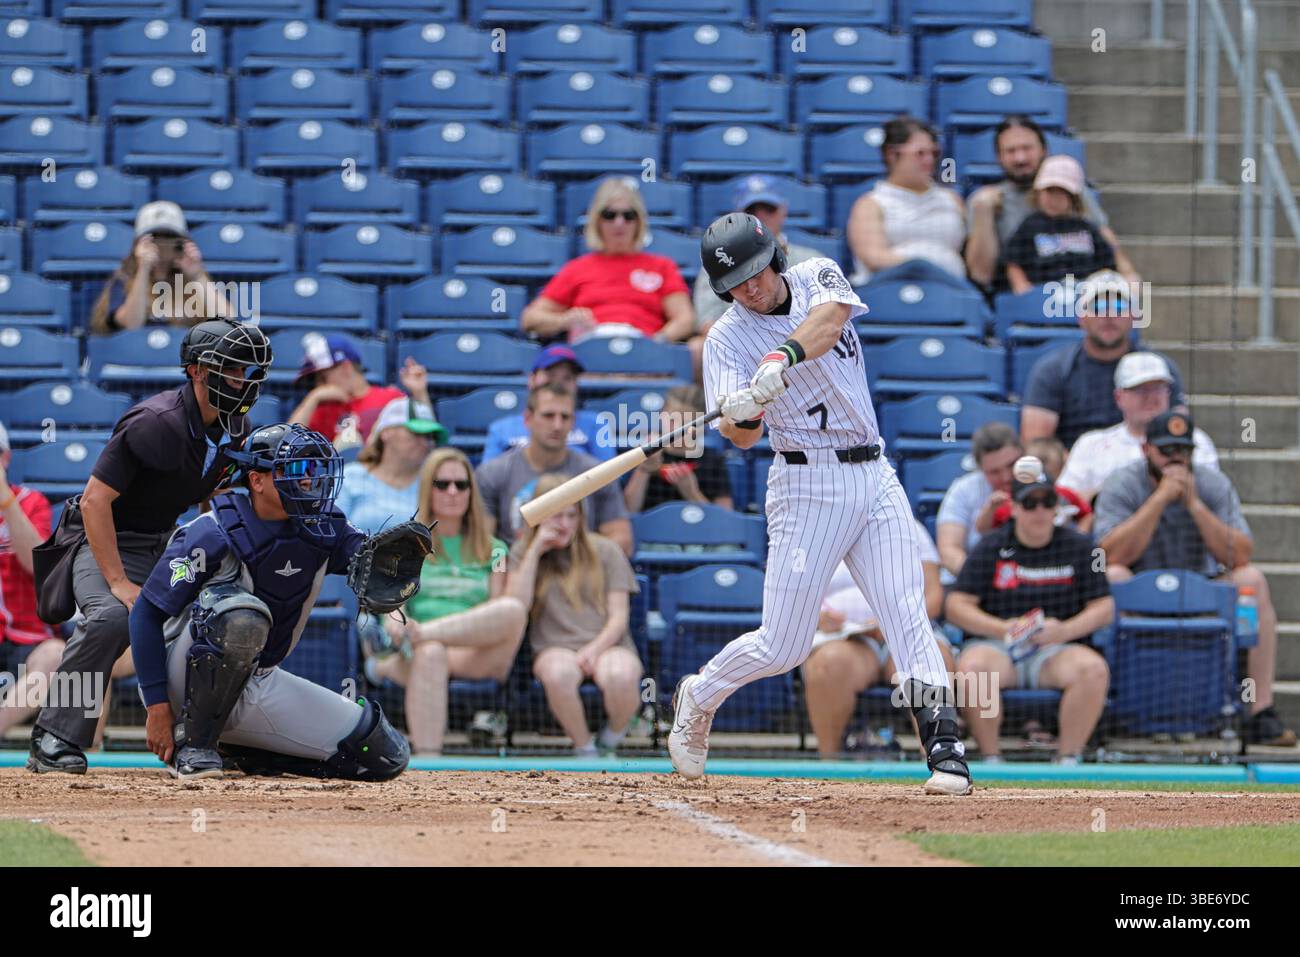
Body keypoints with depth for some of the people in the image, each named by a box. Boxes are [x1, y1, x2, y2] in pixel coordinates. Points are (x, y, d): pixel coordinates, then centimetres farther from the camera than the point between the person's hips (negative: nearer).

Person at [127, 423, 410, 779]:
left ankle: (241, 751, 11)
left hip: (256, 686, 6)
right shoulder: (215, 534, -19)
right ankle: (193, 744, -20)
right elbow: (146, 614, -17)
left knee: (386, 754, -3)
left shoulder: (323, 530, -1)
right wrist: (157, 707, -22)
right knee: (243, 615, -38)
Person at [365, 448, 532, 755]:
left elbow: (513, 606, 8)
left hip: (479, 658, 2)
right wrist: (396, 625, -18)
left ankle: (391, 664, -33)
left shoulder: (493, 551, 23)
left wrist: (532, 552, 3)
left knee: (512, 611, -32)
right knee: (430, 655, -41)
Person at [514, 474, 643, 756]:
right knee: (559, 674, -40)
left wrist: (594, 650, -13)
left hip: (607, 644, 0)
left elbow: (618, 617, 6)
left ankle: (613, 735, -5)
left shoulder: (605, 551, 14)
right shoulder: (523, 553, 15)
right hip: (554, 647, 0)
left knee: (620, 676, -37)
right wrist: (535, 550, -2)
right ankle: (583, 747, -19)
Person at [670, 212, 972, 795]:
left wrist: (782, 358, -37)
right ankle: (698, 698, 24)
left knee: (906, 616, -9)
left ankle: (945, 749, -13)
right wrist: (740, 414, -38)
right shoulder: (728, 338, -4)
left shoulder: (816, 277, 5)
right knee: (782, 647, -2)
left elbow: (830, 318, -20)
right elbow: (743, 438, -15)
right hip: (807, 483, -3)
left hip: (874, 478, 3)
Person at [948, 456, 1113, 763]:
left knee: (1094, 668, -31)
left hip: (1056, 649, 1)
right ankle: (990, 759, -22)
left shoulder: (1078, 547, 9)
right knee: (972, 667, -35)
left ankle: (1068, 758, -20)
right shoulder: (991, 548, 7)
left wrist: (1066, 630, -14)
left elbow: (1104, 608, 6)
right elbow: (956, 605, 1)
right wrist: (1003, 629, -15)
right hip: (994, 644, -1)